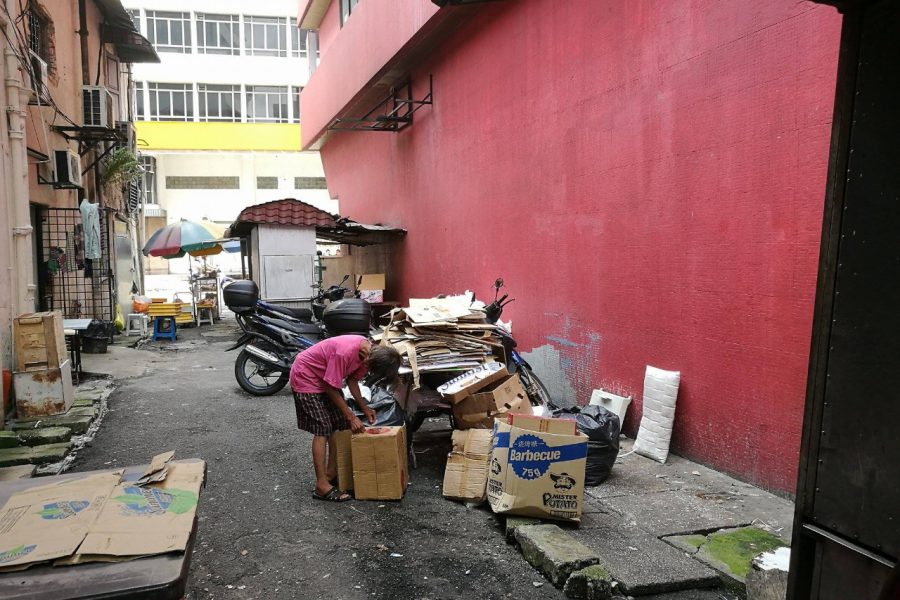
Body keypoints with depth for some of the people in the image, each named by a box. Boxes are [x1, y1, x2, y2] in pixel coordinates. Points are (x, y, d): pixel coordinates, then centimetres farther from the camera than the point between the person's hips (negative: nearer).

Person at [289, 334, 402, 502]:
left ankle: (331, 473, 17)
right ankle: (322, 486, -8)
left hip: (325, 378, 9)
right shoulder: (345, 353, -36)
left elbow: (352, 379, 3)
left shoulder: (368, 351, -11)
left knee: (339, 425, 6)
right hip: (305, 377, -9)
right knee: (322, 429, -12)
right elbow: (331, 388, -26)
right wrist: (352, 417, -20)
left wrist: (364, 408, -2)